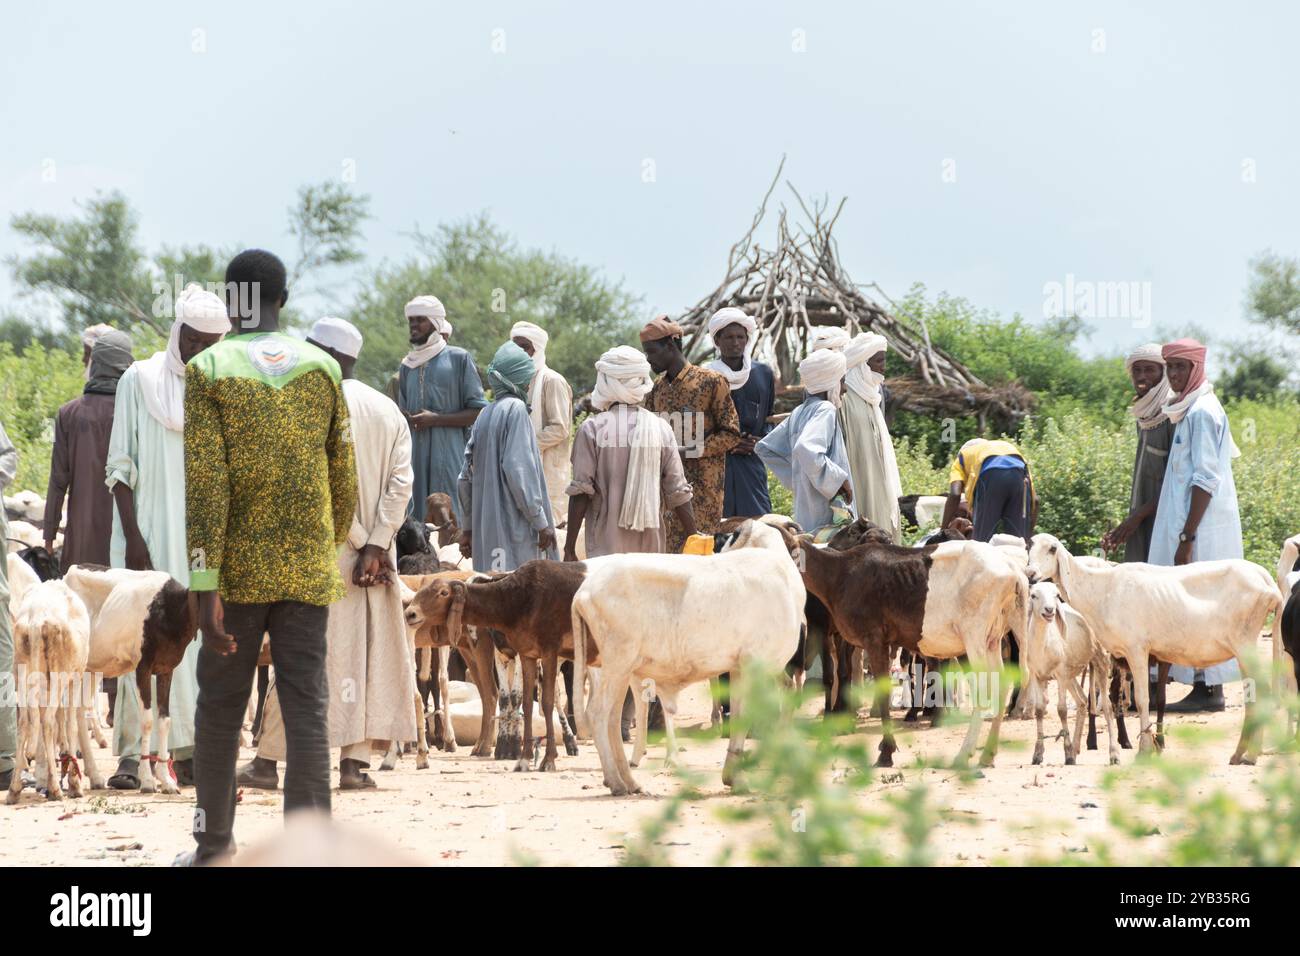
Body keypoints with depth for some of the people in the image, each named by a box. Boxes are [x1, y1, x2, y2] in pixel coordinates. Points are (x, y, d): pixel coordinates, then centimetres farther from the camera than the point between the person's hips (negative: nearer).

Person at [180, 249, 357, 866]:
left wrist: (204, 584, -12)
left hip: (239, 567, -2)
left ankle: (215, 844, 17)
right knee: (306, 706, -1)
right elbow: (343, 476, 9)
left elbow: (205, 485, -11)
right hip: (308, 569, 2)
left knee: (220, 705, 10)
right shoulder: (322, 368, 5)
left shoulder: (209, 371, -4)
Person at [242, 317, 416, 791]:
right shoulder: (389, 411, 9)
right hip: (377, 555, 5)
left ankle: (267, 761, 3)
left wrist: (361, 543, -9)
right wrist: (375, 547, -6)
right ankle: (356, 762, 3)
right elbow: (400, 484, -1)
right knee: (370, 655, 7)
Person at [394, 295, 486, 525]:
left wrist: (436, 419, -12)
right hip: (414, 459, 5)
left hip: (449, 455, -5)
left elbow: (478, 411, -3)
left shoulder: (458, 359, 2)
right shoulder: (407, 366, 17)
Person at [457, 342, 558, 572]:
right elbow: (518, 470, -17)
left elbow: (466, 478, 13)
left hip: (486, 527, 8)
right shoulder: (515, 408, -9)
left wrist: (467, 527, 20)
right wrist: (540, 522, -13)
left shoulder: (484, 416, 12)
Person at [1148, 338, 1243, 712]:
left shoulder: (1202, 413, -14)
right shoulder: (1190, 410, 15)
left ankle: (1209, 689, -6)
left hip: (1201, 527, -10)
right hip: (1189, 523, 10)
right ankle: (1205, 687, 12)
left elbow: (1206, 480, -19)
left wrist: (1187, 537, -21)